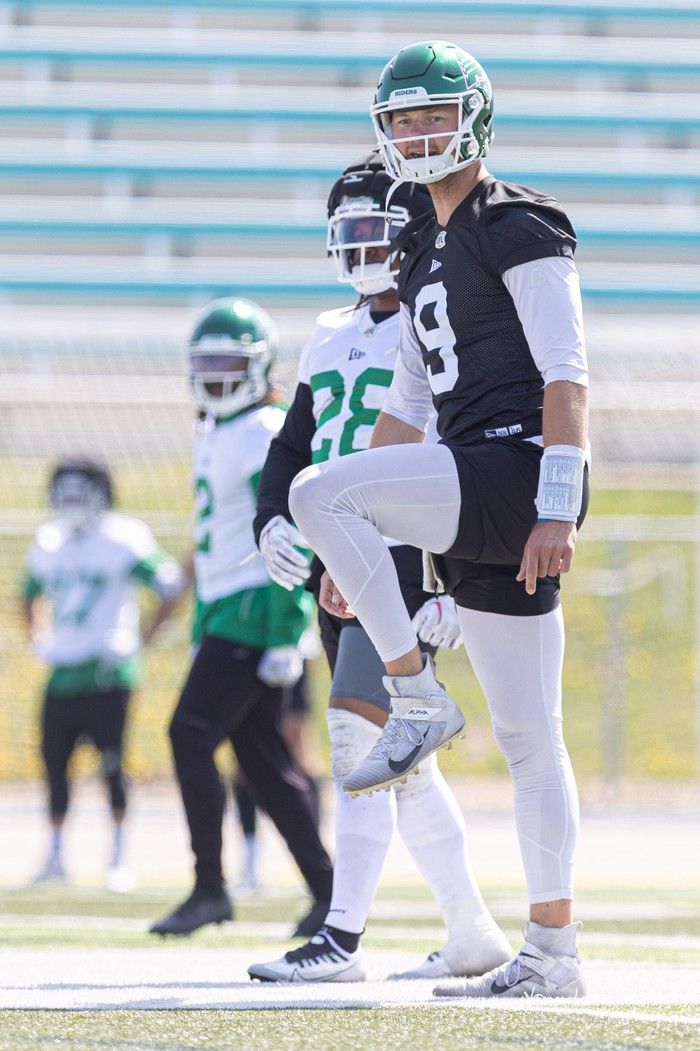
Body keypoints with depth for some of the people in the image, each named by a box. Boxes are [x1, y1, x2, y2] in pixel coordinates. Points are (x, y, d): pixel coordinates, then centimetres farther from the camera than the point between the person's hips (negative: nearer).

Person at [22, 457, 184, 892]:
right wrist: (39, 641, 15)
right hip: (62, 676, 6)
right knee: (54, 762, 6)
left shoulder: (121, 542, -7)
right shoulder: (49, 546, 12)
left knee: (113, 764, -7)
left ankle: (119, 857, -1)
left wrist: (142, 640, -9)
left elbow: (172, 588, -6)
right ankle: (56, 854, 16)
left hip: (106, 674, -6)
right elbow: (31, 597, 31)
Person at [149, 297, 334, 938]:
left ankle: (210, 889, -10)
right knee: (262, 758, 7)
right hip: (224, 611, 9)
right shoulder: (215, 437, 18)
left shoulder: (268, 438, -12)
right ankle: (327, 888, 10)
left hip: (256, 611, -9)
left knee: (192, 735, -13)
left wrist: (285, 638, -20)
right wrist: (202, 633, 25)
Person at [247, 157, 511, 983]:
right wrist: (271, 520, 3)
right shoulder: (331, 340, 17)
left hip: (408, 557, -8)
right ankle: (472, 933, 18)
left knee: (359, 735, -16)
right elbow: (293, 447, 23)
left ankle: (342, 938, -17)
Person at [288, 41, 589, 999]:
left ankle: (418, 701, -13)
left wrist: (556, 509, -22)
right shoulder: (427, 256, 22)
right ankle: (552, 953, 6)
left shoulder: (516, 229, -5)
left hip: (516, 470, -9)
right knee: (528, 736, 7)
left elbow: (567, 377, -13)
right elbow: (407, 410, 25)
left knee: (317, 492, -22)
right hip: (473, 495, 9)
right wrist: (355, 551, 22)